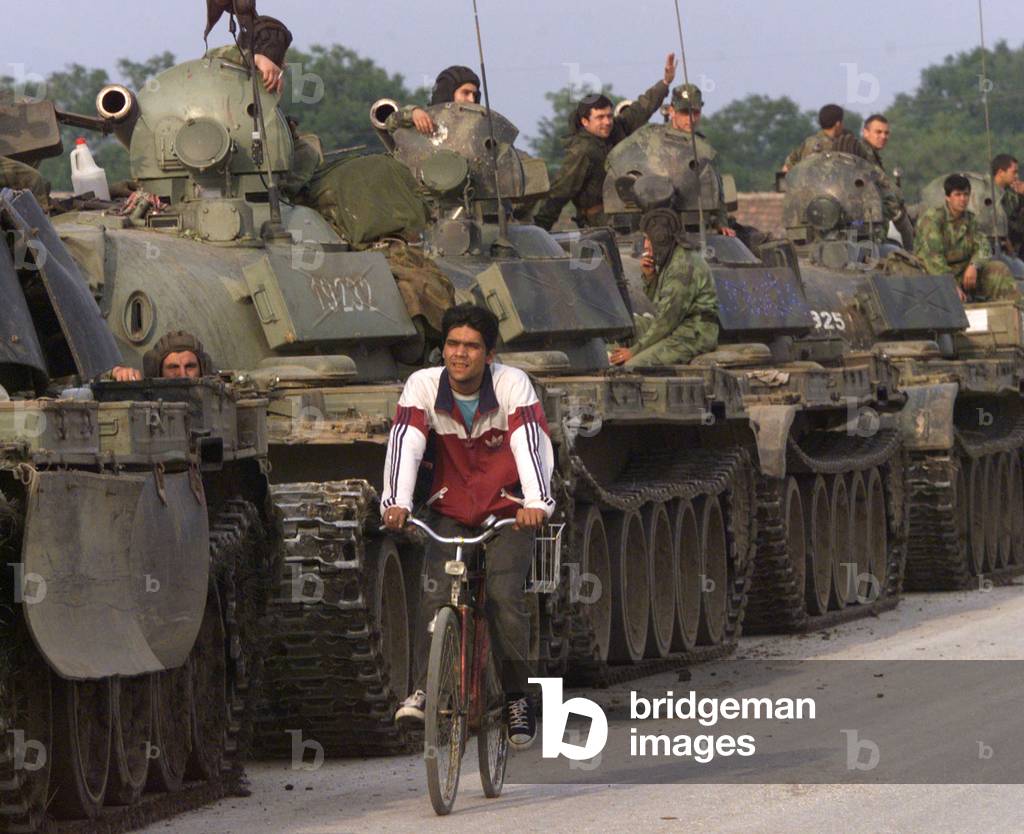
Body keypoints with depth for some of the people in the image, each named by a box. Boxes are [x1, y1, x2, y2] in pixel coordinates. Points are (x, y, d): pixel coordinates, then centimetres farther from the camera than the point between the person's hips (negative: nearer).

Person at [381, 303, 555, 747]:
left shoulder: (513, 385, -16)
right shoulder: (423, 386, -12)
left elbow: (531, 443, -29)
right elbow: (405, 444, -24)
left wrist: (536, 502, -46)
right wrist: (396, 502, -41)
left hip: (507, 511, -2)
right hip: (450, 511, 2)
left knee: (505, 595, -18)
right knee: (434, 593, -20)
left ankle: (517, 695, -2)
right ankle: (421, 691, -18)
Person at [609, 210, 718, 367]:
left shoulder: (683, 267, -20)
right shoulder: (670, 259, 11)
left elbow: (667, 319, -20)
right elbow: (655, 299, 24)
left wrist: (635, 350, -15)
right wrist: (649, 276, 3)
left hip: (693, 336, -10)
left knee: (633, 366, -26)